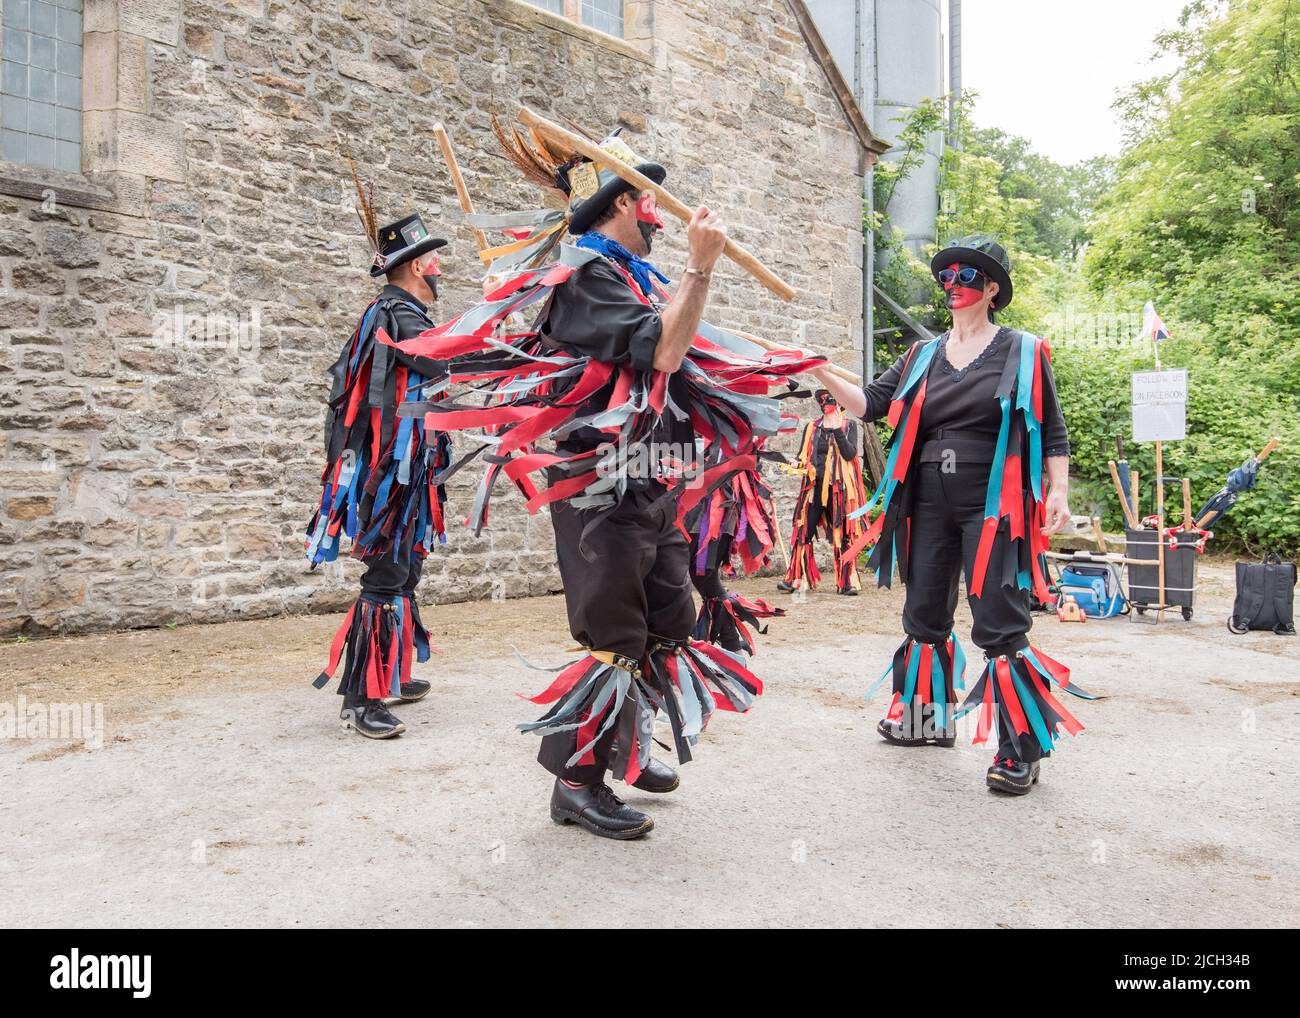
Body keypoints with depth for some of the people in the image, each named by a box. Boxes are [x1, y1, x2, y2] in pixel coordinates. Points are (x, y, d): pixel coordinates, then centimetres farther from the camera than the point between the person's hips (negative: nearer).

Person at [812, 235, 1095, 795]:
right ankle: (930, 718, 31)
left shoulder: (1023, 352, 3)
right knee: (924, 616, 13)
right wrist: (823, 373, -9)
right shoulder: (922, 356, 14)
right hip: (928, 504, 5)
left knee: (1000, 626, -7)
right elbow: (870, 404, 5)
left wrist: (1058, 493, -9)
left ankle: (1021, 750, 3)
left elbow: (1052, 433, 3)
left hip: (993, 505, -5)